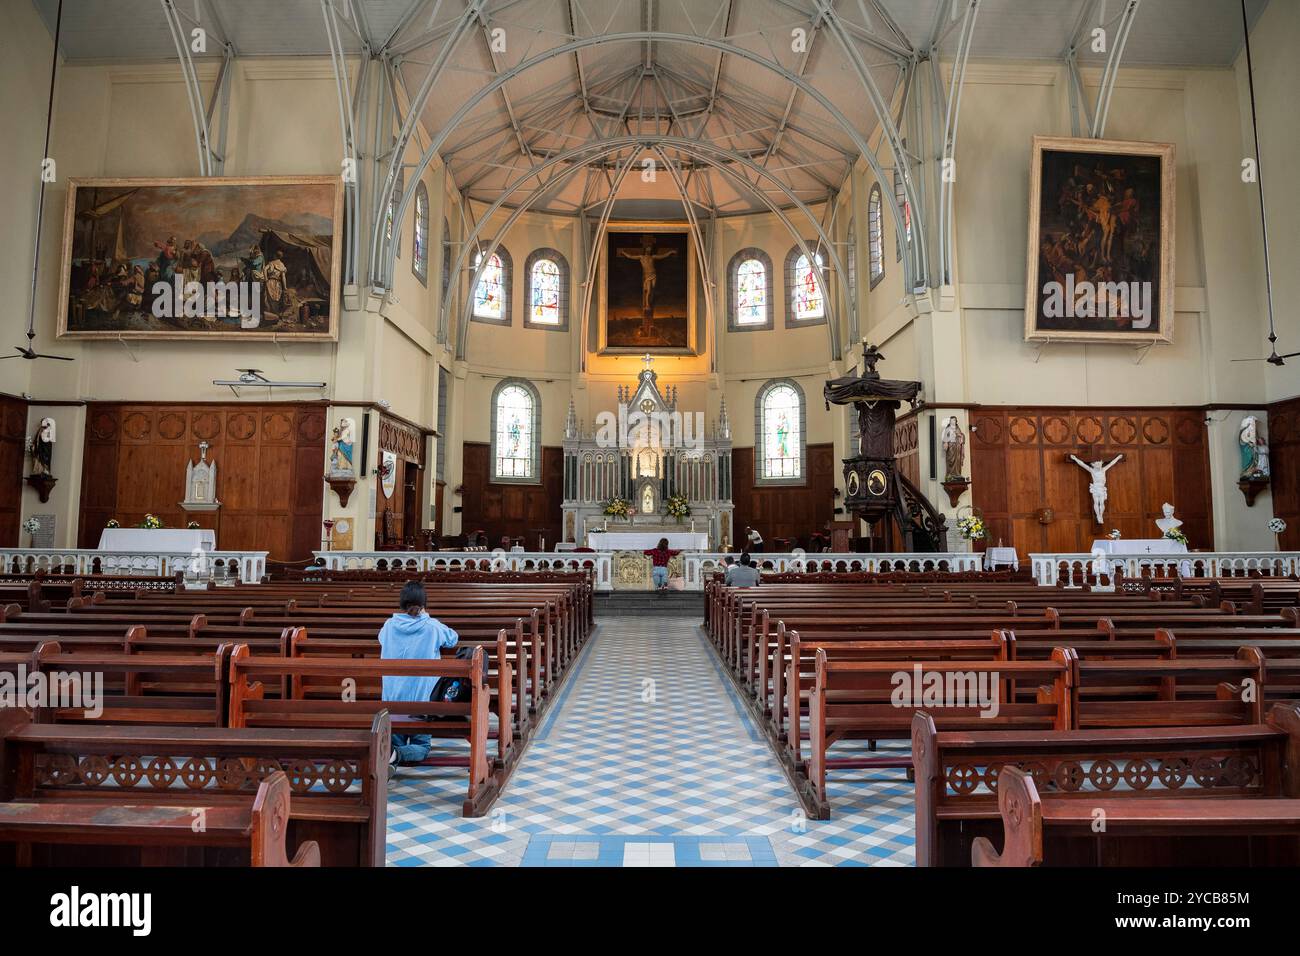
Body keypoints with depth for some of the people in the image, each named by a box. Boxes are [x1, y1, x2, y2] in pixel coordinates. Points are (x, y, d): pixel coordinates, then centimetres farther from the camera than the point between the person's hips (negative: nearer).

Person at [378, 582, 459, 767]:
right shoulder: (432, 627, -9)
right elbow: (454, 638, 11)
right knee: (422, 747, 11)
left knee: (395, 743, 17)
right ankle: (398, 754, -19)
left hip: (393, 698, 3)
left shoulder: (389, 626, -2)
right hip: (422, 698, -2)